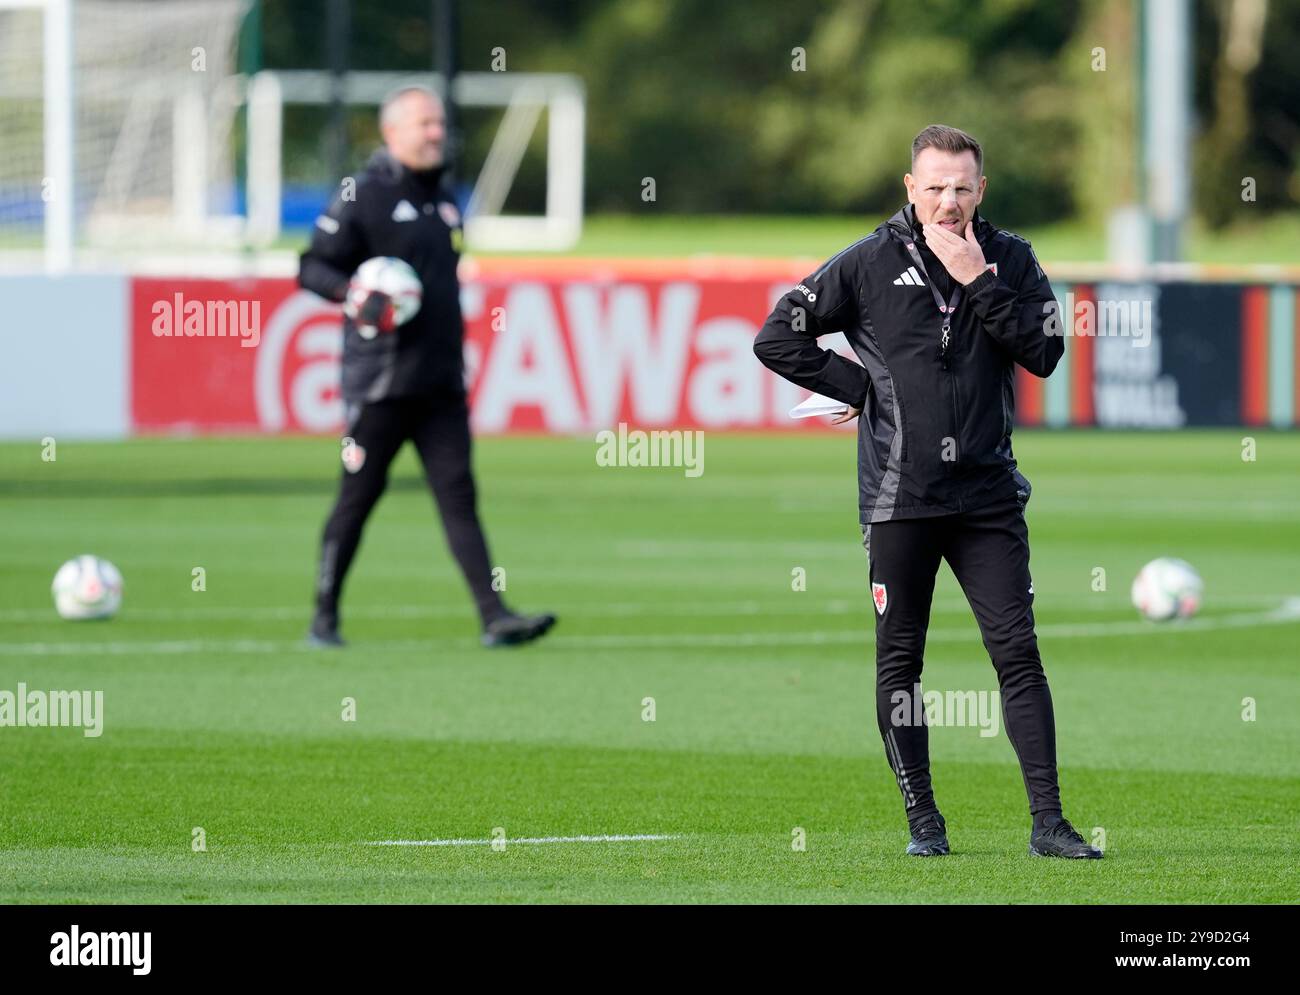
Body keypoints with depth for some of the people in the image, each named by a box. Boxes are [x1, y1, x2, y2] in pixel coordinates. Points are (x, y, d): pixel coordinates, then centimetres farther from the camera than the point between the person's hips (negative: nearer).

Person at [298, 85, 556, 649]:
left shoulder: (443, 202, 17)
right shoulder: (362, 196, -5)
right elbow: (312, 268, -6)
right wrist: (354, 294, -23)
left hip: (440, 384, 6)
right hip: (378, 383, -6)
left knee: (458, 495, -3)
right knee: (358, 496, 1)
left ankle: (494, 617, -10)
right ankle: (324, 617, 13)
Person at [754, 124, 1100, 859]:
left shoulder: (1009, 259, 6)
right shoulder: (870, 263, 1)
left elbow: (1045, 351, -7)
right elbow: (777, 337, 2)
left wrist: (979, 281, -12)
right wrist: (857, 387, -2)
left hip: (987, 492, 1)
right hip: (899, 496, -1)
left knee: (1018, 652, -4)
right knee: (900, 659, 2)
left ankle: (1048, 820, -5)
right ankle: (923, 819, 11)